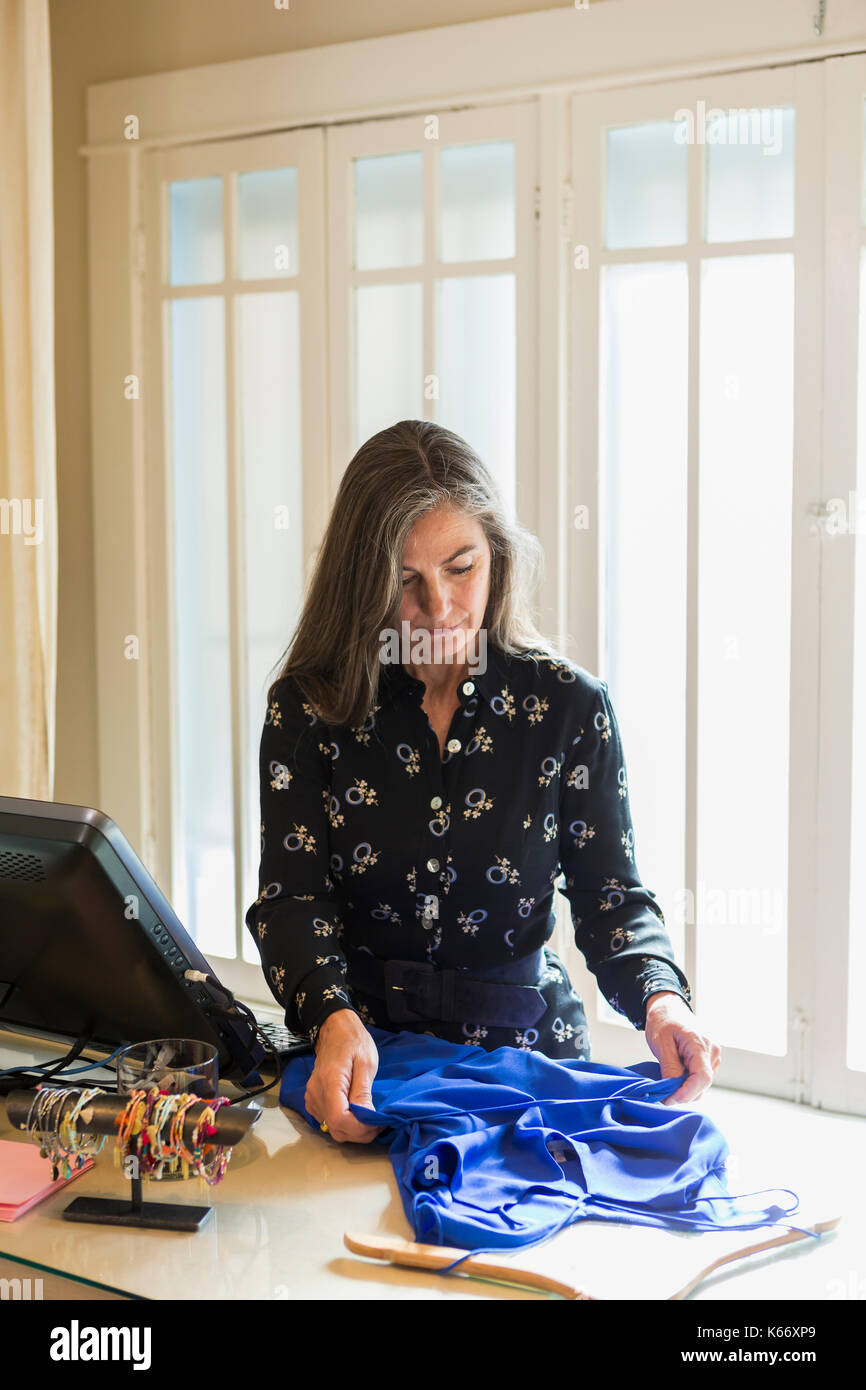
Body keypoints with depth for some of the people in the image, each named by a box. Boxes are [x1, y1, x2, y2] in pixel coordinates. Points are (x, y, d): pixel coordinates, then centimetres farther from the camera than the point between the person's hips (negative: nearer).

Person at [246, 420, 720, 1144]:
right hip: (361, 1053, 0)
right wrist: (335, 1018, -28)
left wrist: (661, 998, -21)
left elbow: (610, 893, 1)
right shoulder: (308, 710, -1)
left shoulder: (570, 705, 1)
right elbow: (292, 898, -7)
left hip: (525, 1049, 0)